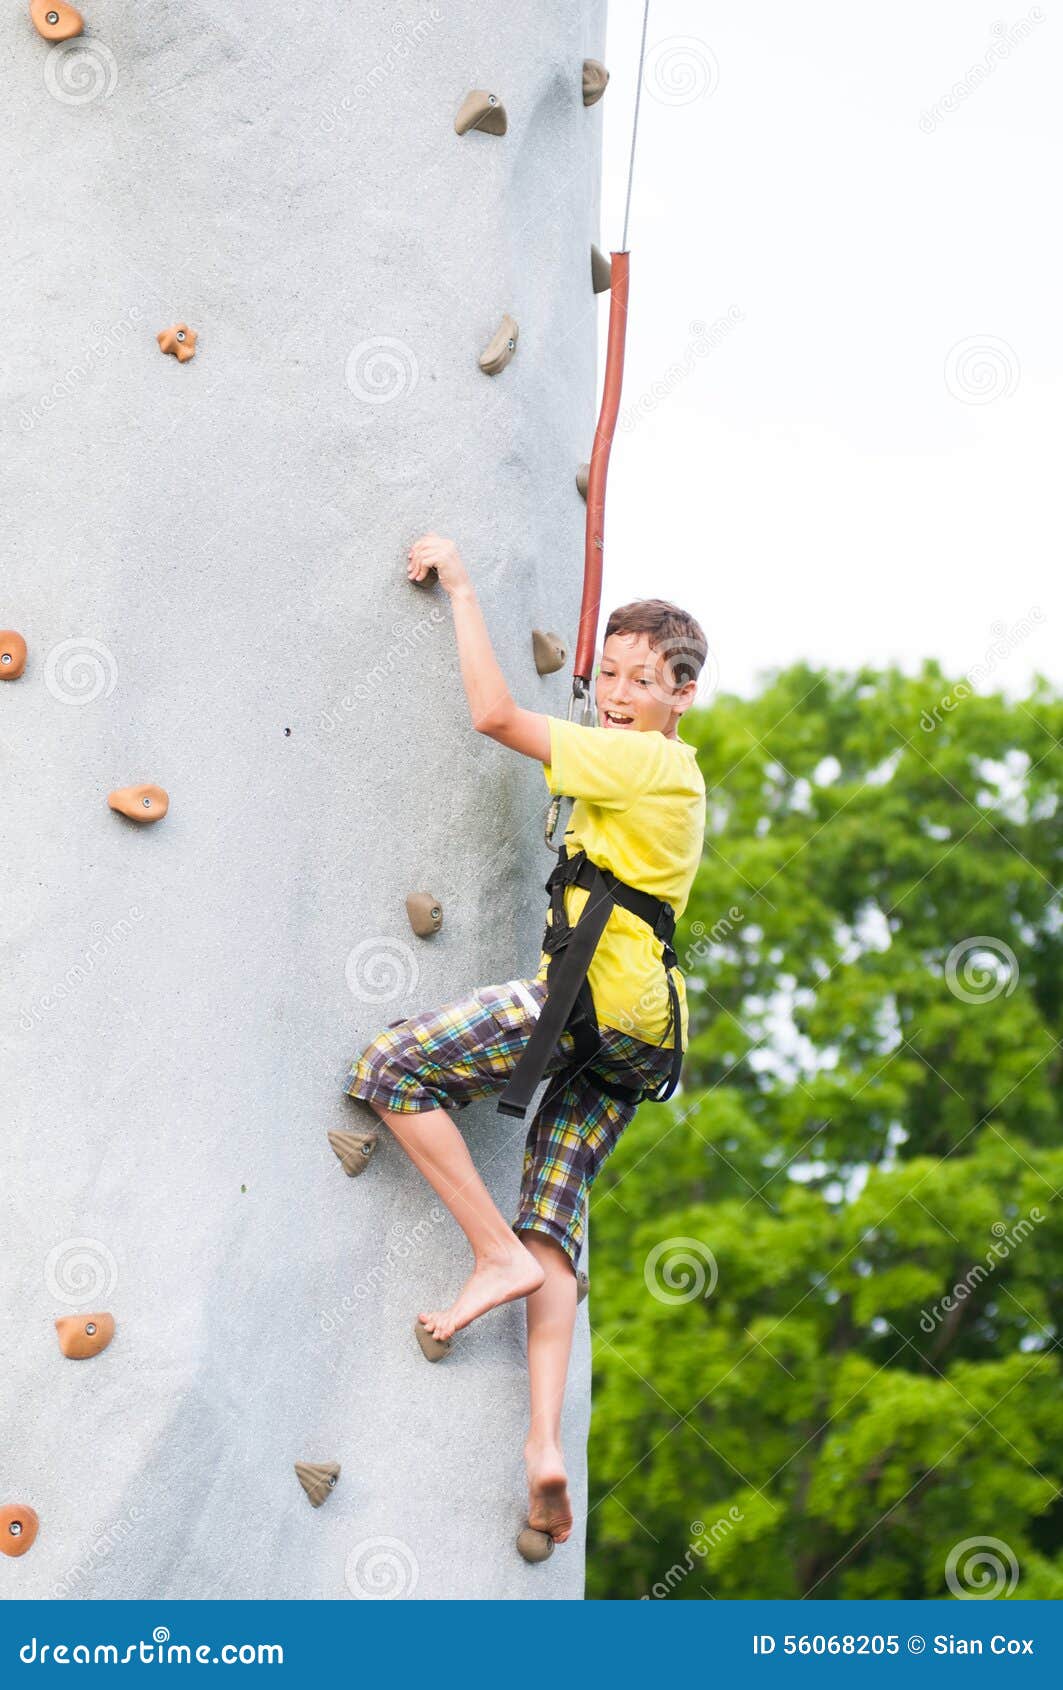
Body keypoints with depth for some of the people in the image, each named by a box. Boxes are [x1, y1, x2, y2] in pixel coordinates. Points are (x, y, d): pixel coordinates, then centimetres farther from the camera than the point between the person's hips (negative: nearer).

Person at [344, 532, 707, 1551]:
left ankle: (499, 1255, -9)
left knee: (388, 1069, -13)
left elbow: (494, 714, -10)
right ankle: (546, 1446, -5)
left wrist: (460, 586, -2)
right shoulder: (670, 777, 23)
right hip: (639, 1037, 10)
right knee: (555, 1217, 6)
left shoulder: (646, 759, -6)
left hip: (596, 994, -10)